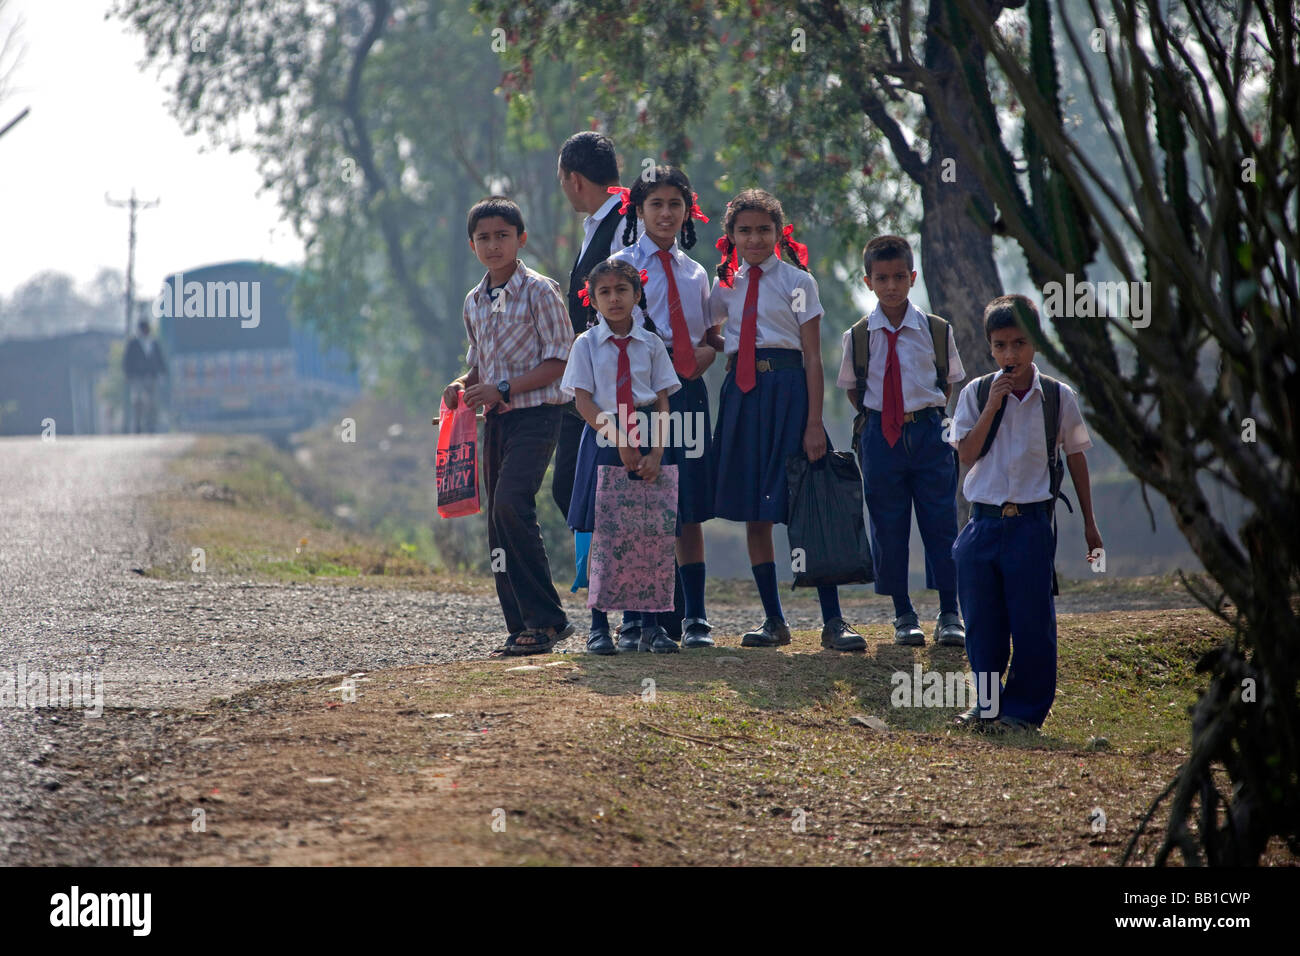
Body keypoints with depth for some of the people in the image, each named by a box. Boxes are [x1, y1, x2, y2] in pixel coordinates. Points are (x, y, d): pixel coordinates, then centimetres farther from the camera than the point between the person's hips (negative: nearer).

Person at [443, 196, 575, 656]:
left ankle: (546, 618, -16)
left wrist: (502, 388, -18)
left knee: (511, 506, -22)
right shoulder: (475, 301, 14)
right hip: (496, 417, 8)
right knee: (498, 521, 5)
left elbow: (557, 362, -11)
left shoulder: (539, 291, -7)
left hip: (536, 414, -7)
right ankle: (521, 625, 10)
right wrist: (463, 386, 3)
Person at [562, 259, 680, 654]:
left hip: (646, 439, 1)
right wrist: (619, 441, -13)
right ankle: (598, 626, 5)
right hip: (603, 439, -1)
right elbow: (583, 402, -3)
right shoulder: (587, 344, 3)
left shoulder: (651, 344, 7)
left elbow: (662, 403, 3)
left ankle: (651, 626, 5)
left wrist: (656, 453, -10)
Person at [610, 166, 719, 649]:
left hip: (687, 391, 3)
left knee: (689, 509, 3)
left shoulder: (695, 273, 16)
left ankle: (694, 617, 6)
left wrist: (707, 352, 0)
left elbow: (712, 335, 23)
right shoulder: (623, 265, 4)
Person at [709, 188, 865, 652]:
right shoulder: (727, 284, 12)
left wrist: (814, 423, -10)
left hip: (787, 388, -4)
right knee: (753, 512, 6)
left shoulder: (797, 281, 1)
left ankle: (833, 621, -6)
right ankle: (773, 619, 13)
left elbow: (813, 357, -3)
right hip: (741, 392, 4)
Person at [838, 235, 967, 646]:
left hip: (928, 432, -1)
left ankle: (949, 615, 4)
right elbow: (852, 388, 13)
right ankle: (903, 616, 13)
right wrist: (873, 417, 1)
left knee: (941, 523, -2)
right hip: (880, 438, 1)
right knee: (888, 529, 3)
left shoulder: (936, 331, 0)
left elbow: (948, 382, 11)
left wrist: (929, 417, 1)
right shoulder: (858, 337, 1)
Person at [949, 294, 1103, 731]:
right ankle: (989, 705, 17)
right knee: (983, 622, 5)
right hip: (984, 523, 2)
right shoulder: (976, 393, 4)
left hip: (1032, 523, -2)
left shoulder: (1058, 396, 1)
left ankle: (1025, 707, 7)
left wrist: (1089, 523, 11)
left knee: (1032, 621, -3)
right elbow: (967, 454, -4)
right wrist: (992, 408, -13)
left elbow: (1076, 457, 10)